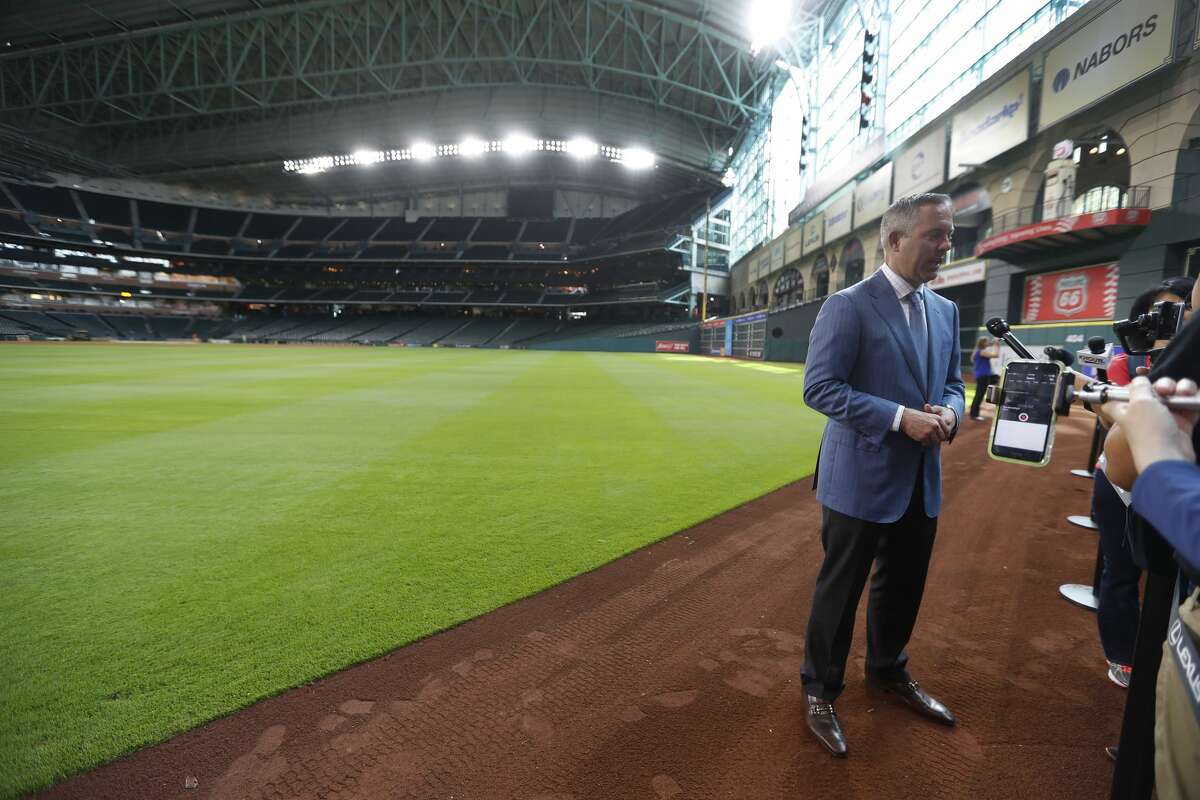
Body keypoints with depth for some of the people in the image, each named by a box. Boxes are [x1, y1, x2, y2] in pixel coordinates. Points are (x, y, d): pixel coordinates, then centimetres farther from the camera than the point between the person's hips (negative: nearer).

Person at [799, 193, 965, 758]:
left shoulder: (945, 310, 10)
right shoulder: (848, 305, -13)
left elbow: (952, 383, 16)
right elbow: (819, 387, -18)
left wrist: (949, 412, -7)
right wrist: (900, 417, -23)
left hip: (921, 481, 7)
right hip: (861, 478, -7)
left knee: (903, 585, 22)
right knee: (840, 590, 8)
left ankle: (888, 671, 46)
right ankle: (820, 689, 28)